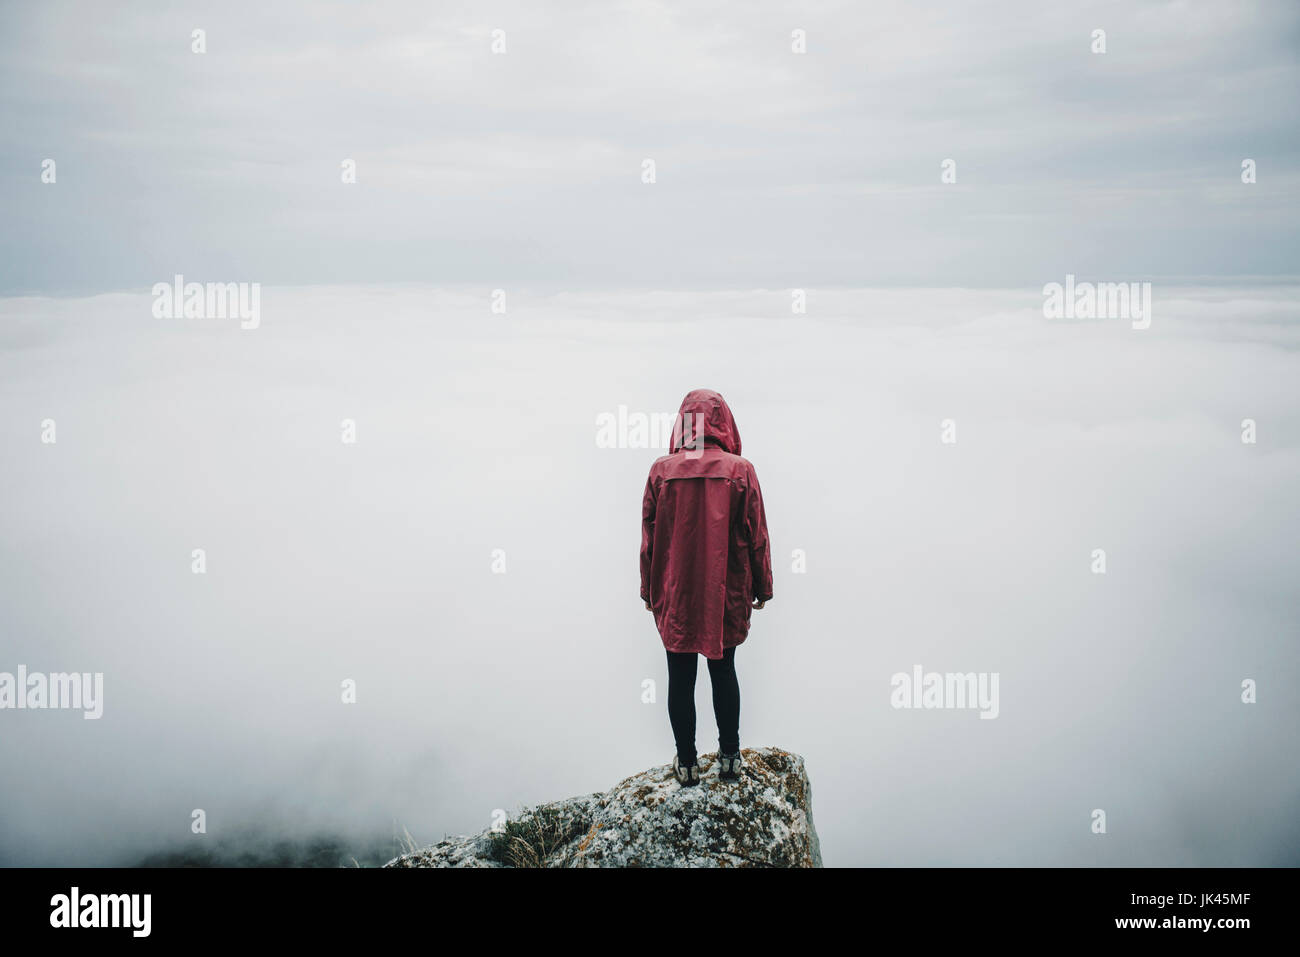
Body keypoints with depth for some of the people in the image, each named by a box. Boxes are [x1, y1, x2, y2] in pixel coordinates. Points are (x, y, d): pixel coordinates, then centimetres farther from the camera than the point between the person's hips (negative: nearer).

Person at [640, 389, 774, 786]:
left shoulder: (662, 469, -7)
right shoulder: (740, 470, -8)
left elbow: (649, 537, -1)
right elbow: (756, 536, -3)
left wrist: (649, 590, 10)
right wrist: (761, 588, 9)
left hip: (675, 594, 0)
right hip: (726, 594, 0)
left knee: (680, 677, 9)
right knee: (724, 671, 16)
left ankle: (686, 762, 17)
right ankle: (730, 756, 22)